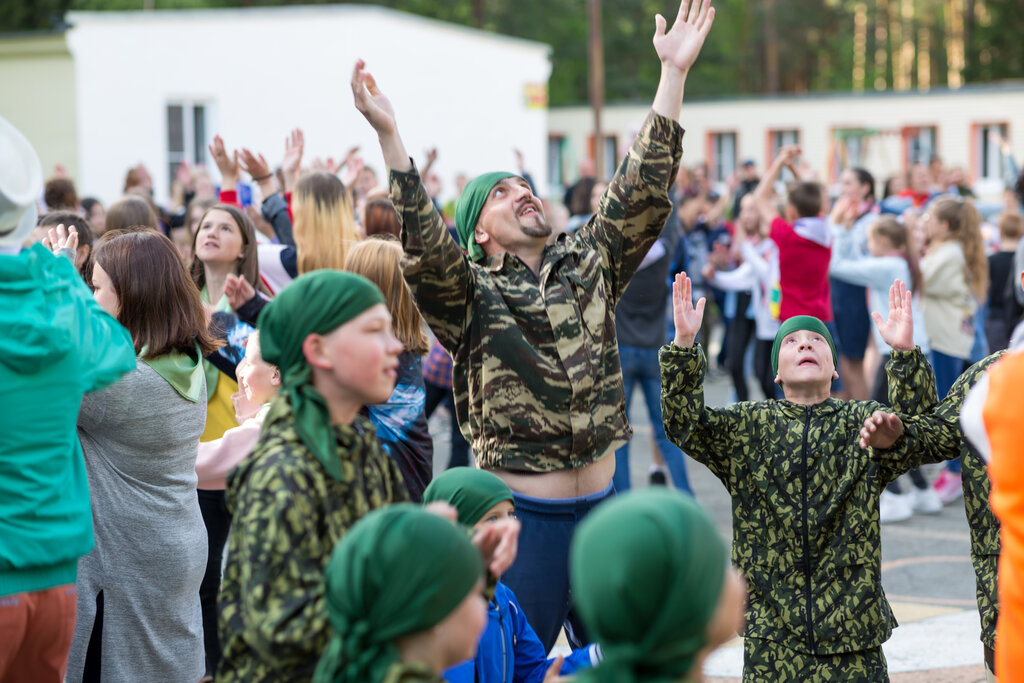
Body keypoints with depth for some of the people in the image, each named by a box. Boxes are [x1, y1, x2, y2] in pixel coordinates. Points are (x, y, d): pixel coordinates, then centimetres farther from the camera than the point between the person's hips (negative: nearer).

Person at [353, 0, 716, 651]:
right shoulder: (469, 293, -3)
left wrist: (674, 73, -4)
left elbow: (642, 193, 2)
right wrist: (389, 136, -31)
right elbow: (424, 245, -21)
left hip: (602, 505, 4)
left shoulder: (589, 265, 9)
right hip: (522, 515, -4)